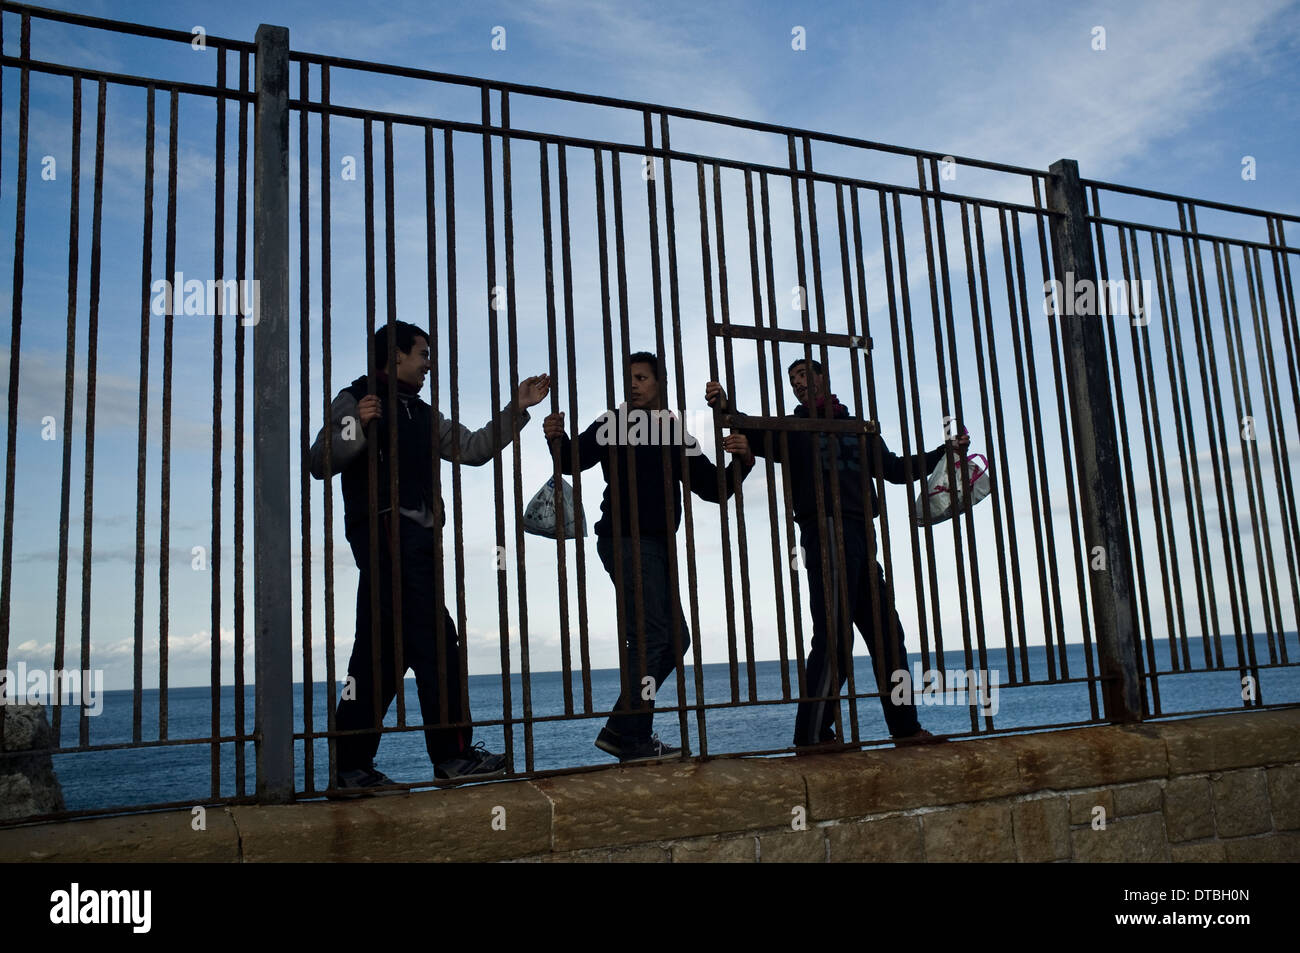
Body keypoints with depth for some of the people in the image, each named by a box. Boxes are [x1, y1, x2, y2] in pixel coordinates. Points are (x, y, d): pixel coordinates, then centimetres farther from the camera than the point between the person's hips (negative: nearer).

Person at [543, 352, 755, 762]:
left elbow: (713, 488, 10)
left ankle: (620, 729, 17)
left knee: (675, 639, 10)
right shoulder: (614, 423, 3)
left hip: (659, 544, 7)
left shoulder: (678, 434, 14)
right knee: (651, 634, -14)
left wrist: (742, 460, -7)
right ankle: (634, 741, -9)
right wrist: (557, 439, -26)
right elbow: (574, 460, -5)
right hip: (625, 540, -7)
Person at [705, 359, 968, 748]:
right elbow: (757, 437, -10)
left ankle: (905, 728, 20)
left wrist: (946, 451, 23)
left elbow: (895, 469, 28)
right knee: (834, 636, -13)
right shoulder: (794, 428, 8)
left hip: (860, 538, 7)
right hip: (826, 533, -7)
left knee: (886, 633, 10)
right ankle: (811, 735, -9)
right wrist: (725, 409, -28)